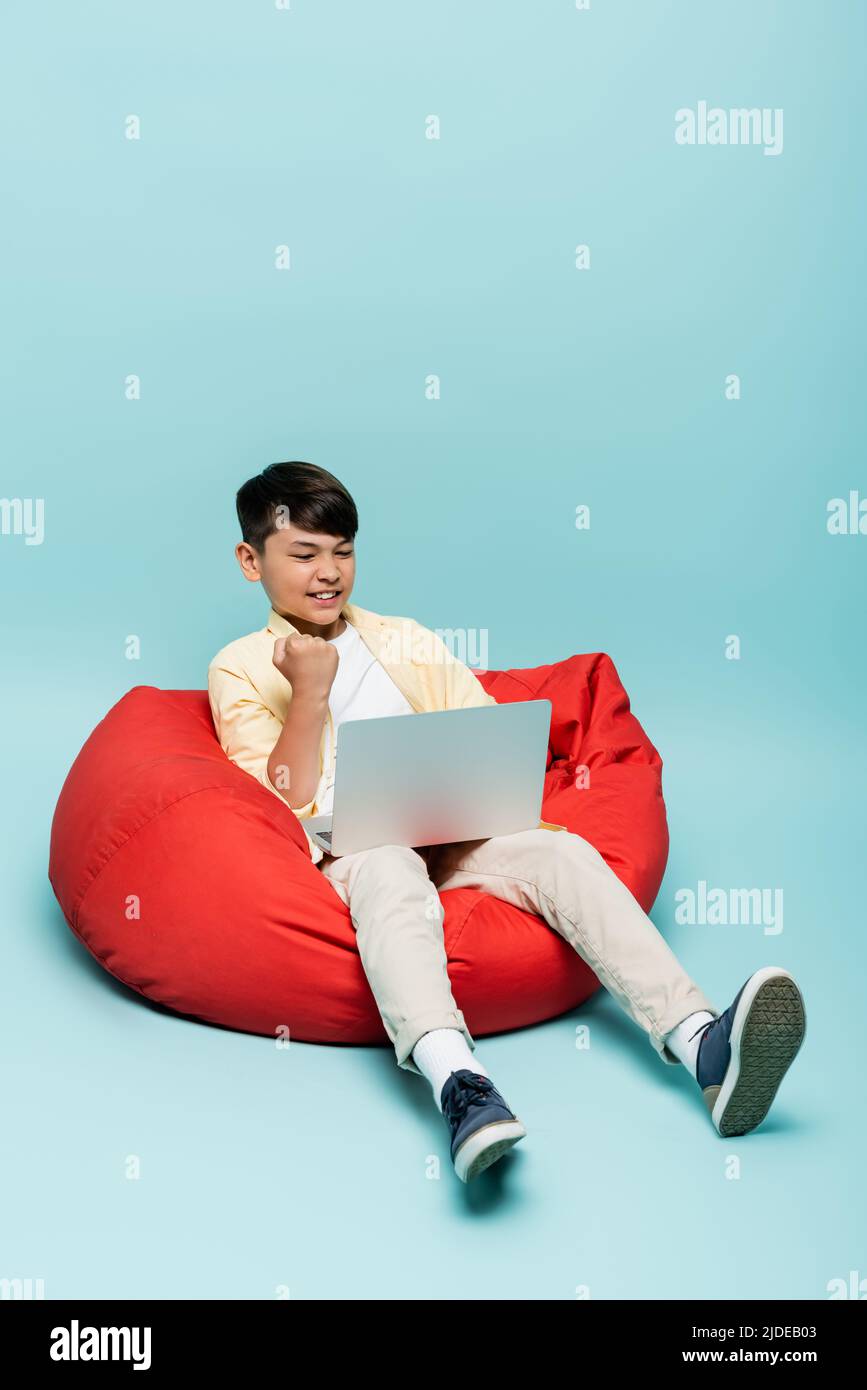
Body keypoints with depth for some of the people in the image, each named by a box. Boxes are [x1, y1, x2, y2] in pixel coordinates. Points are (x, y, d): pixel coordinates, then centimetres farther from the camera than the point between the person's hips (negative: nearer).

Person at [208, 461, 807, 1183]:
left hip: (457, 833, 4)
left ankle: (705, 1047, -42)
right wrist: (309, 692, -9)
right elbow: (286, 805, 1)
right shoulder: (240, 669, 11)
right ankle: (459, 1083, -63)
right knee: (393, 873, -39)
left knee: (563, 850, -26)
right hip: (348, 849, -3)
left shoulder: (404, 639, 23)